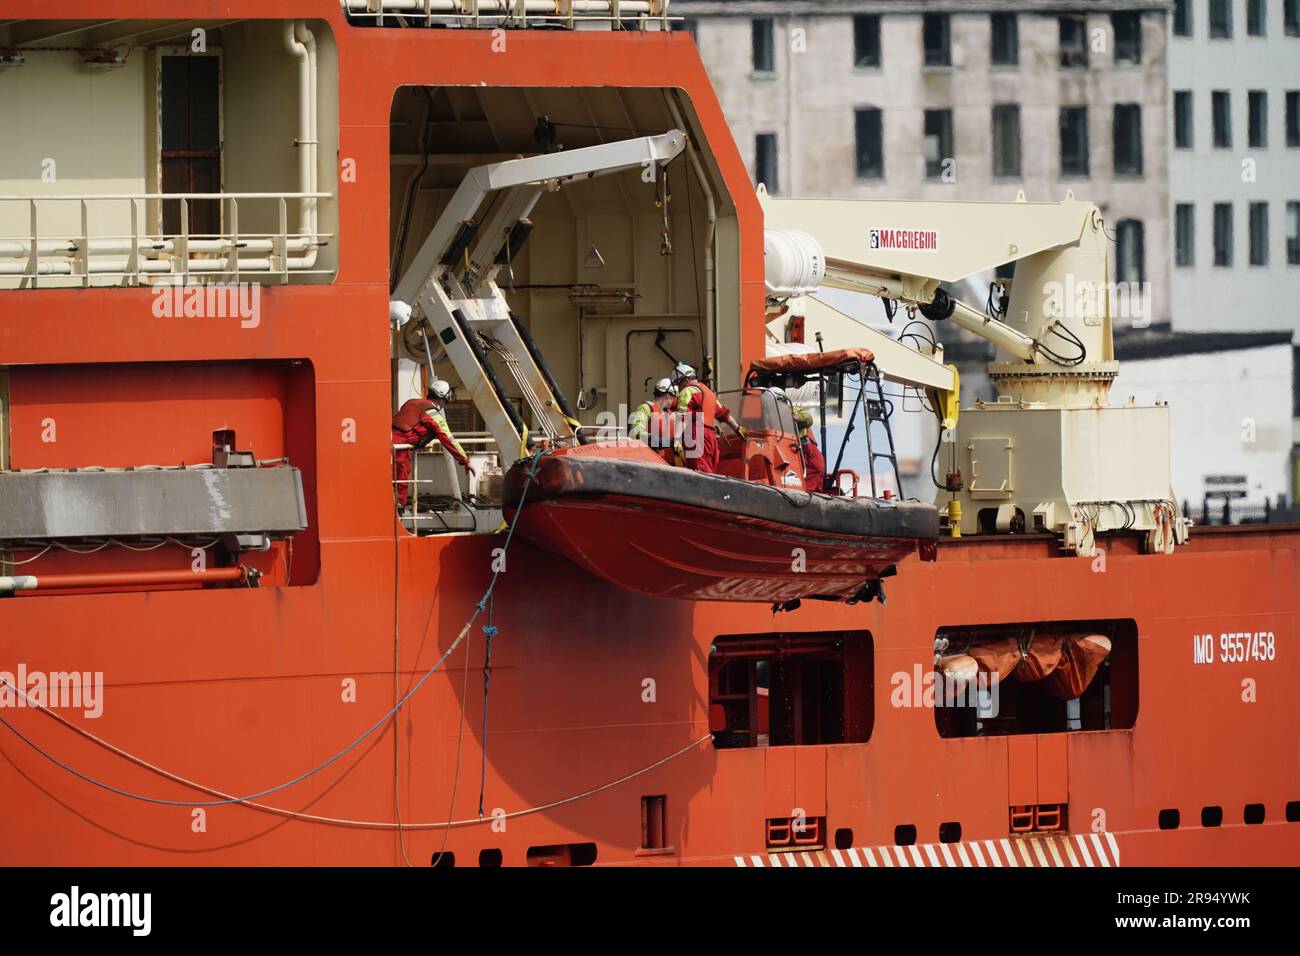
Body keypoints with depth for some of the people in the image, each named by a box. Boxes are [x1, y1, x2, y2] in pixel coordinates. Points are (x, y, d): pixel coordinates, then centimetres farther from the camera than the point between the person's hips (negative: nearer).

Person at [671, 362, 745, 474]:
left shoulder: (688, 391, -2)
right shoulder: (707, 391, 26)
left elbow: (682, 418, -15)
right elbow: (723, 413, 35)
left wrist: (677, 440, -25)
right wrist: (738, 428, 45)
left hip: (697, 436, -9)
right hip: (711, 436, 9)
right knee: (710, 473, 6)